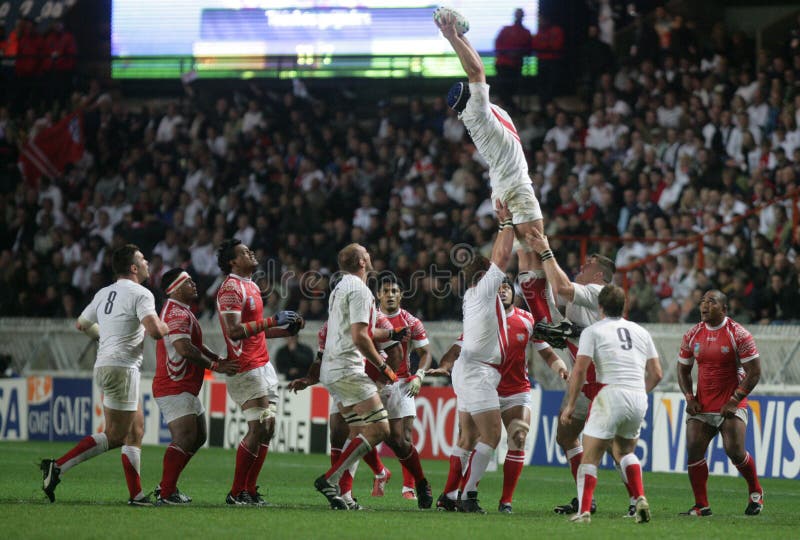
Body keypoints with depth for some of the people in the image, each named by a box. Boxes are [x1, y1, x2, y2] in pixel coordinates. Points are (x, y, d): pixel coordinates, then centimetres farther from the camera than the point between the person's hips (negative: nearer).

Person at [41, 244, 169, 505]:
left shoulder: (104, 293, 13)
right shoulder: (140, 294, -11)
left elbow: (81, 324, 23)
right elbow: (155, 331, -23)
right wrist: (165, 326, 0)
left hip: (105, 365, 9)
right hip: (121, 368, -9)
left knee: (135, 432, 12)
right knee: (114, 437, -5)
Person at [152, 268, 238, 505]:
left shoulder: (183, 312, 20)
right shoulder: (177, 313, -16)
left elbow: (196, 345, 27)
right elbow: (184, 348, -28)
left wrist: (220, 360, 12)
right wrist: (215, 366, -21)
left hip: (186, 390, 11)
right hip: (174, 389, -11)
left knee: (198, 438, 15)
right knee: (185, 439, -18)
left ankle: (166, 486, 19)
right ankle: (165, 494, -18)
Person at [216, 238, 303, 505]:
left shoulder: (252, 287, 19)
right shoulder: (231, 288, -12)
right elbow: (235, 331, -23)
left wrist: (287, 330, 14)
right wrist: (273, 321, -21)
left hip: (263, 365, 10)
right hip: (247, 369, -10)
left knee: (268, 428, 6)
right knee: (258, 429, -12)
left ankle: (250, 489, 10)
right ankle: (237, 492, -6)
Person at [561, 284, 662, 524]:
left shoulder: (593, 331, 4)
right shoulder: (641, 332, 19)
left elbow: (579, 370, -5)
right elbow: (656, 374, 17)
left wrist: (570, 405, 1)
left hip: (611, 394, -5)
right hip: (639, 400, 5)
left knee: (590, 457, -1)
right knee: (624, 451, 23)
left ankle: (584, 511, -12)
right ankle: (640, 499, 4)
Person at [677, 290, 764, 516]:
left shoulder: (738, 334, -8)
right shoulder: (692, 335, 6)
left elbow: (754, 372, -8)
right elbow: (683, 370, 16)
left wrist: (735, 400, -14)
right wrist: (689, 398, 0)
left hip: (731, 405, -4)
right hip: (701, 405, 4)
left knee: (735, 451, -15)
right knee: (693, 451, -9)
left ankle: (755, 493, 12)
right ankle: (701, 506, 0)